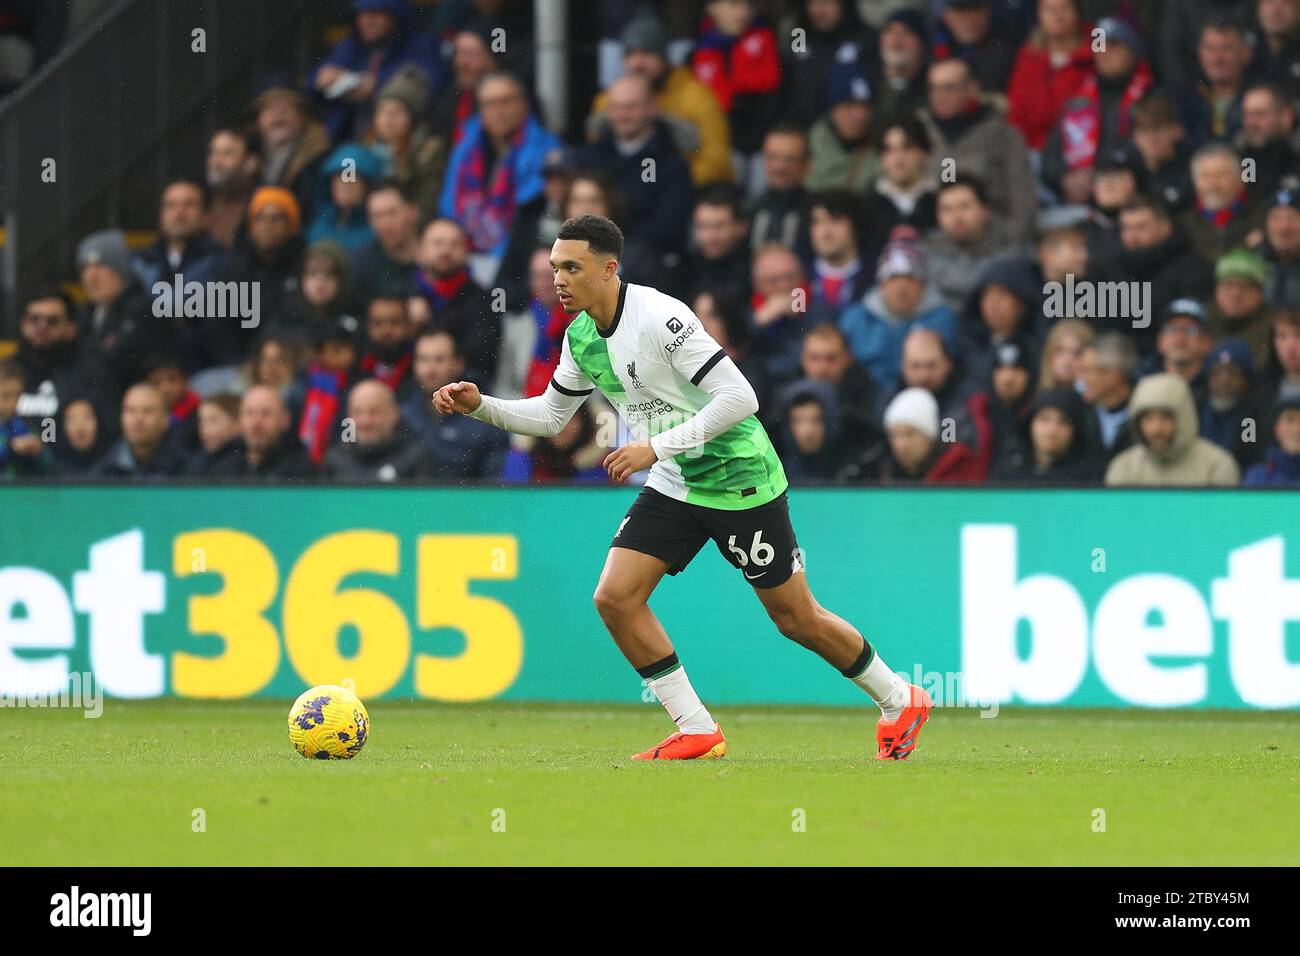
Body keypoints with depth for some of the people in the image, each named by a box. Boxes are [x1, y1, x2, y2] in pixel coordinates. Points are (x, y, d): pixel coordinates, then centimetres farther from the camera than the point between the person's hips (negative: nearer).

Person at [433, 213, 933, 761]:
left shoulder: (660, 317, -24)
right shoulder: (581, 336, 0)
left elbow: (738, 397, -26)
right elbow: (551, 415, 16)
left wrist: (657, 447, -26)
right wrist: (479, 405, 1)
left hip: (739, 480, -7)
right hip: (674, 487, 7)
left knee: (797, 619, 1)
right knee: (615, 597, -10)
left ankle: (899, 702, 24)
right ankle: (696, 731, 0)